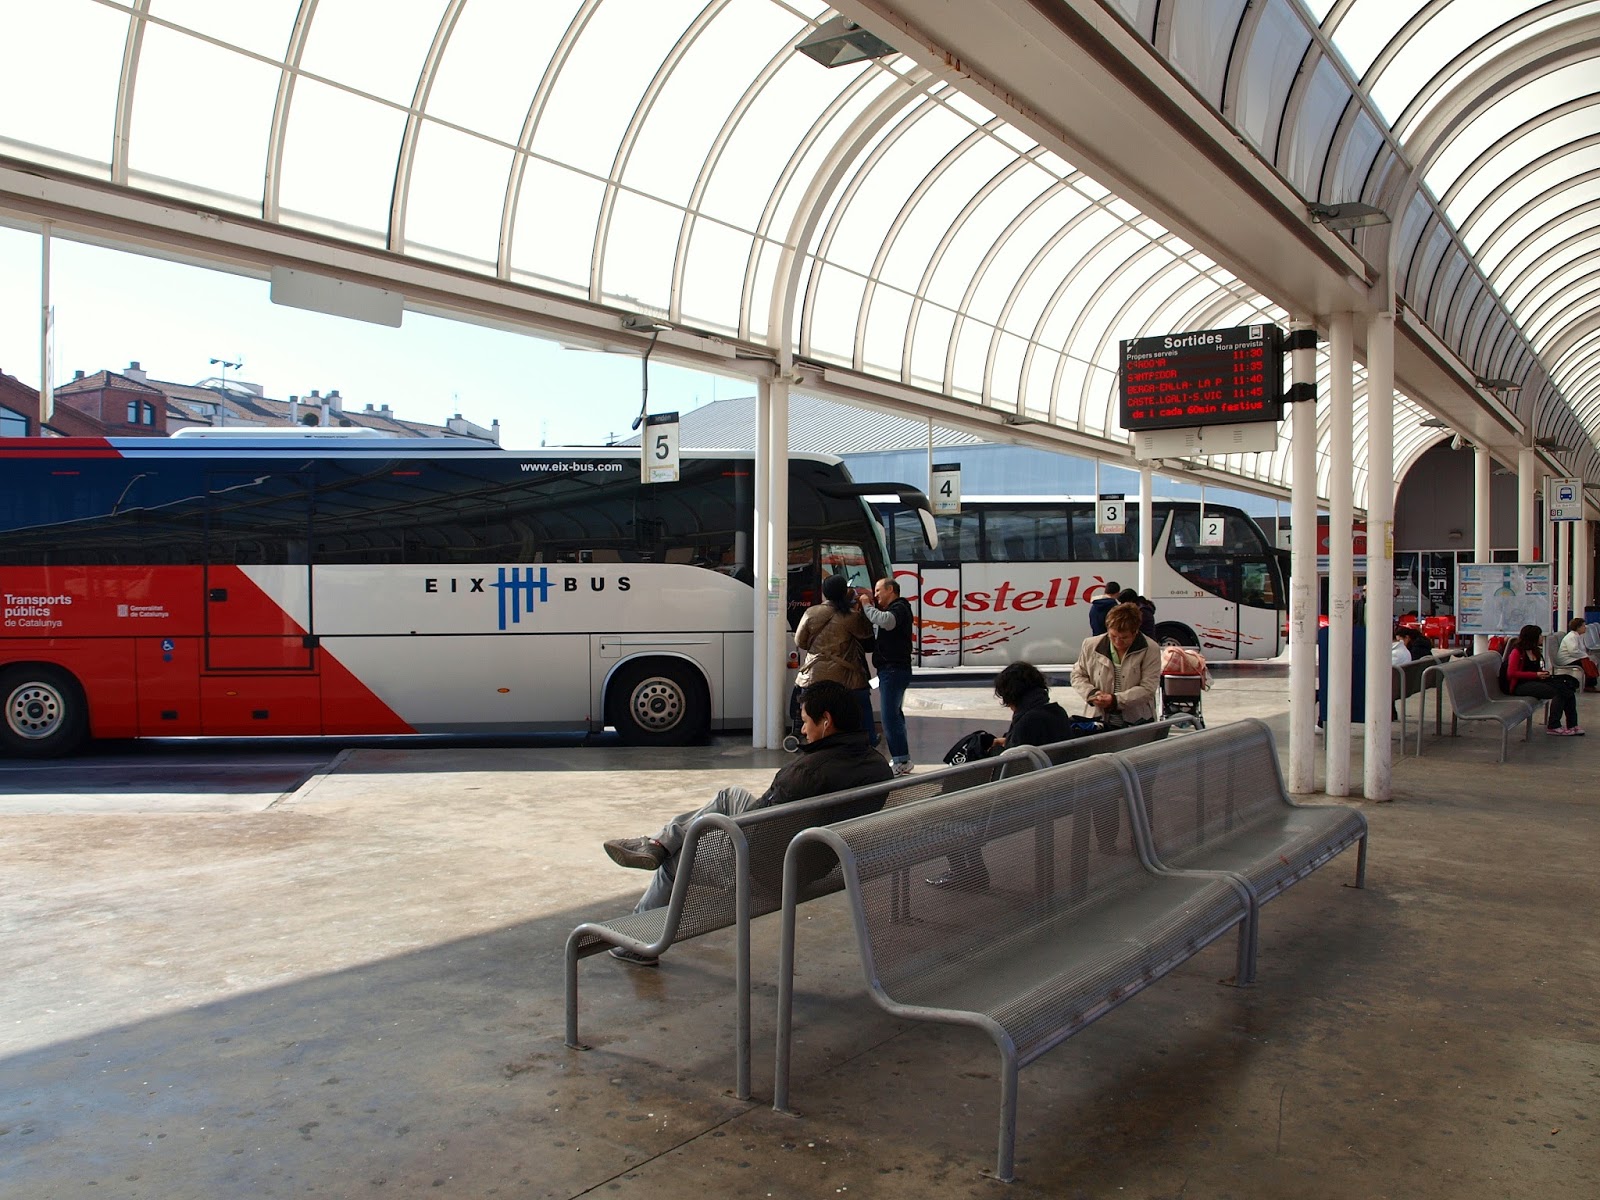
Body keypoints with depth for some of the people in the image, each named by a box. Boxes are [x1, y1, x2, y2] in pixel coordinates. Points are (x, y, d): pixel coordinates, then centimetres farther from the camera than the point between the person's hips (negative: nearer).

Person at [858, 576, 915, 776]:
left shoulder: (899, 608, -10)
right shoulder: (893, 609, 22)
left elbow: (885, 621, -32)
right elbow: (870, 625, 16)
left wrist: (866, 605, -18)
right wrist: (863, 609, 1)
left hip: (894, 670, -11)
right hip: (891, 669, 11)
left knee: (890, 716, -13)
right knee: (895, 715, 14)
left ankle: (901, 761, -13)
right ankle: (901, 760, 20)